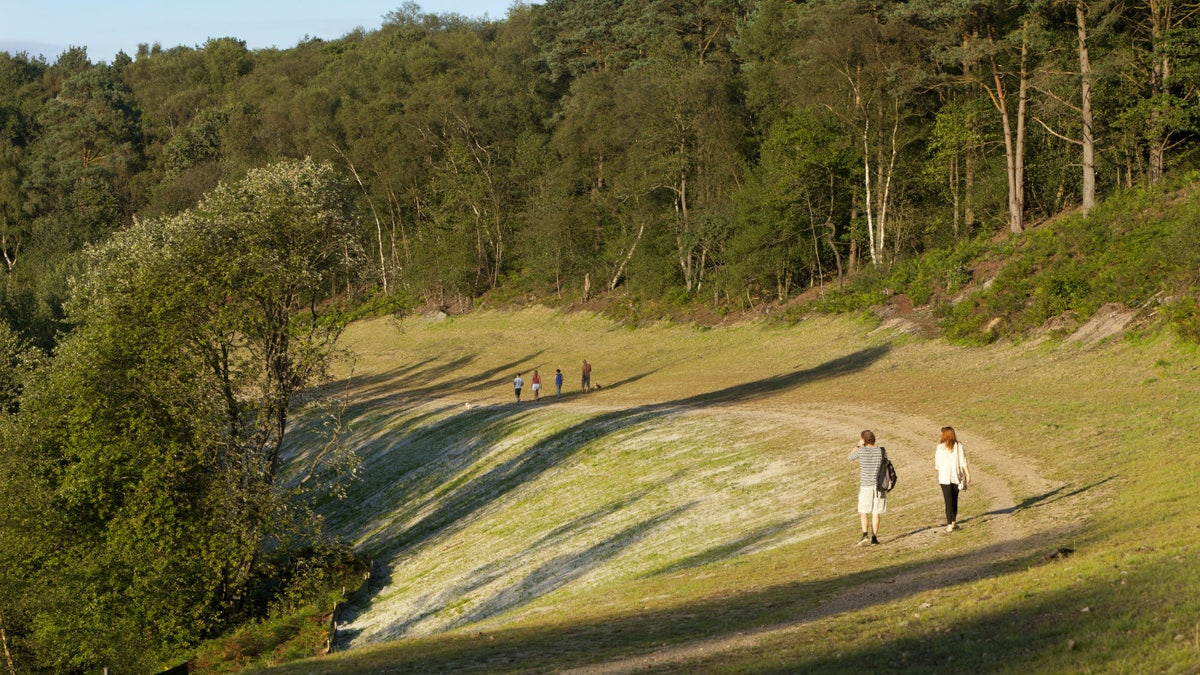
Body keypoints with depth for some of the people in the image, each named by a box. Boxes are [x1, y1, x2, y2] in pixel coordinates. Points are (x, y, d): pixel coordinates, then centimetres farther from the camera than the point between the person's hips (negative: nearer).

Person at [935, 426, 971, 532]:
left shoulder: (940, 447, -8)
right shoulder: (958, 446, -4)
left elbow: (937, 464, -2)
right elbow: (963, 463, -4)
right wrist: (968, 474, 2)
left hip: (944, 478, -2)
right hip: (956, 477, 2)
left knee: (948, 501, 0)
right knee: (954, 500, 17)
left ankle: (949, 525, -5)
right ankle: (953, 522, 26)